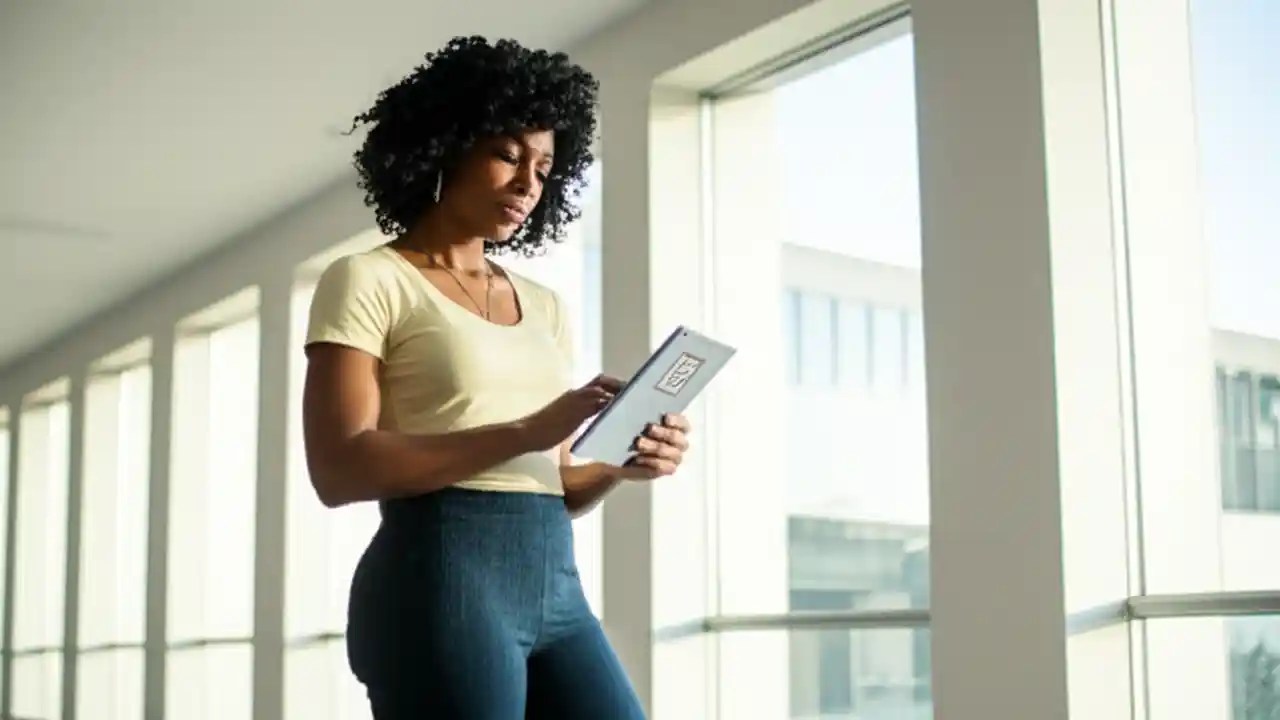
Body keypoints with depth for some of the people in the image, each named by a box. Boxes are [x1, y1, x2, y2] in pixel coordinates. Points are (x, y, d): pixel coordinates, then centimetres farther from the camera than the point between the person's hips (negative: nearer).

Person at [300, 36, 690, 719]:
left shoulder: (544, 306, 20)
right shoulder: (366, 282, 1)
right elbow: (339, 469, -12)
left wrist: (622, 462, -2)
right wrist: (526, 432, -18)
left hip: (555, 586, 6)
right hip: (438, 583, -6)